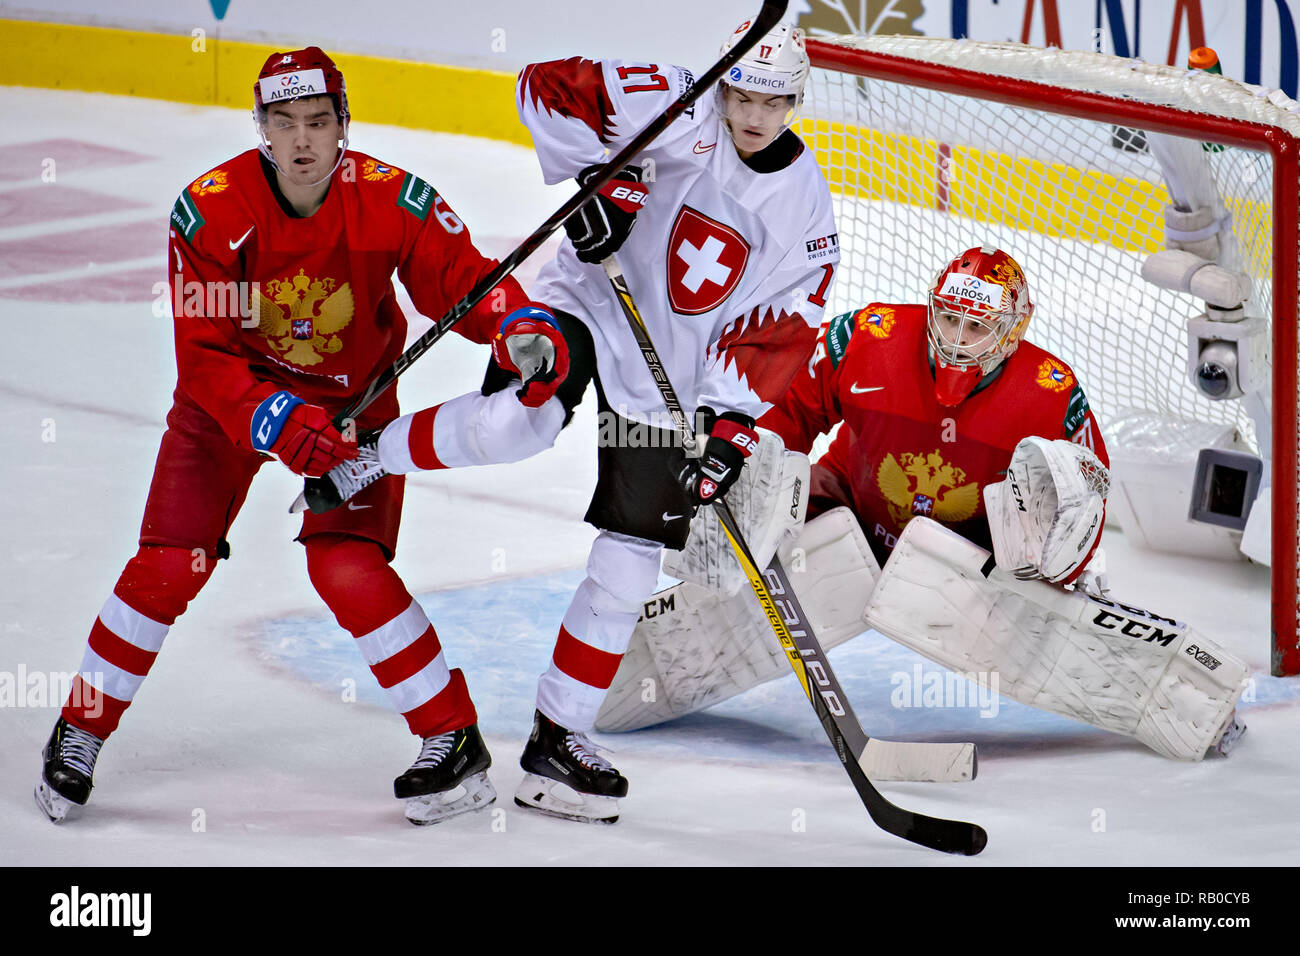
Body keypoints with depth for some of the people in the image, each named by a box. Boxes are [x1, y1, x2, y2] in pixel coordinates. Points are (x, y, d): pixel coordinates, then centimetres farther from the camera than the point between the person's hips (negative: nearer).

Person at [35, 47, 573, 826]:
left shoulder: (392, 201, -23)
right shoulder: (211, 211, -24)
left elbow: (462, 279, -15)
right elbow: (204, 359, -23)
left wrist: (523, 329, -37)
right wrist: (276, 421, -38)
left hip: (351, 397, 0)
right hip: (233, 392, 0)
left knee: (349, 570, -17)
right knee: (169, 566, -8)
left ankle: (454, 740, -4)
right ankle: (82, 731, 12)